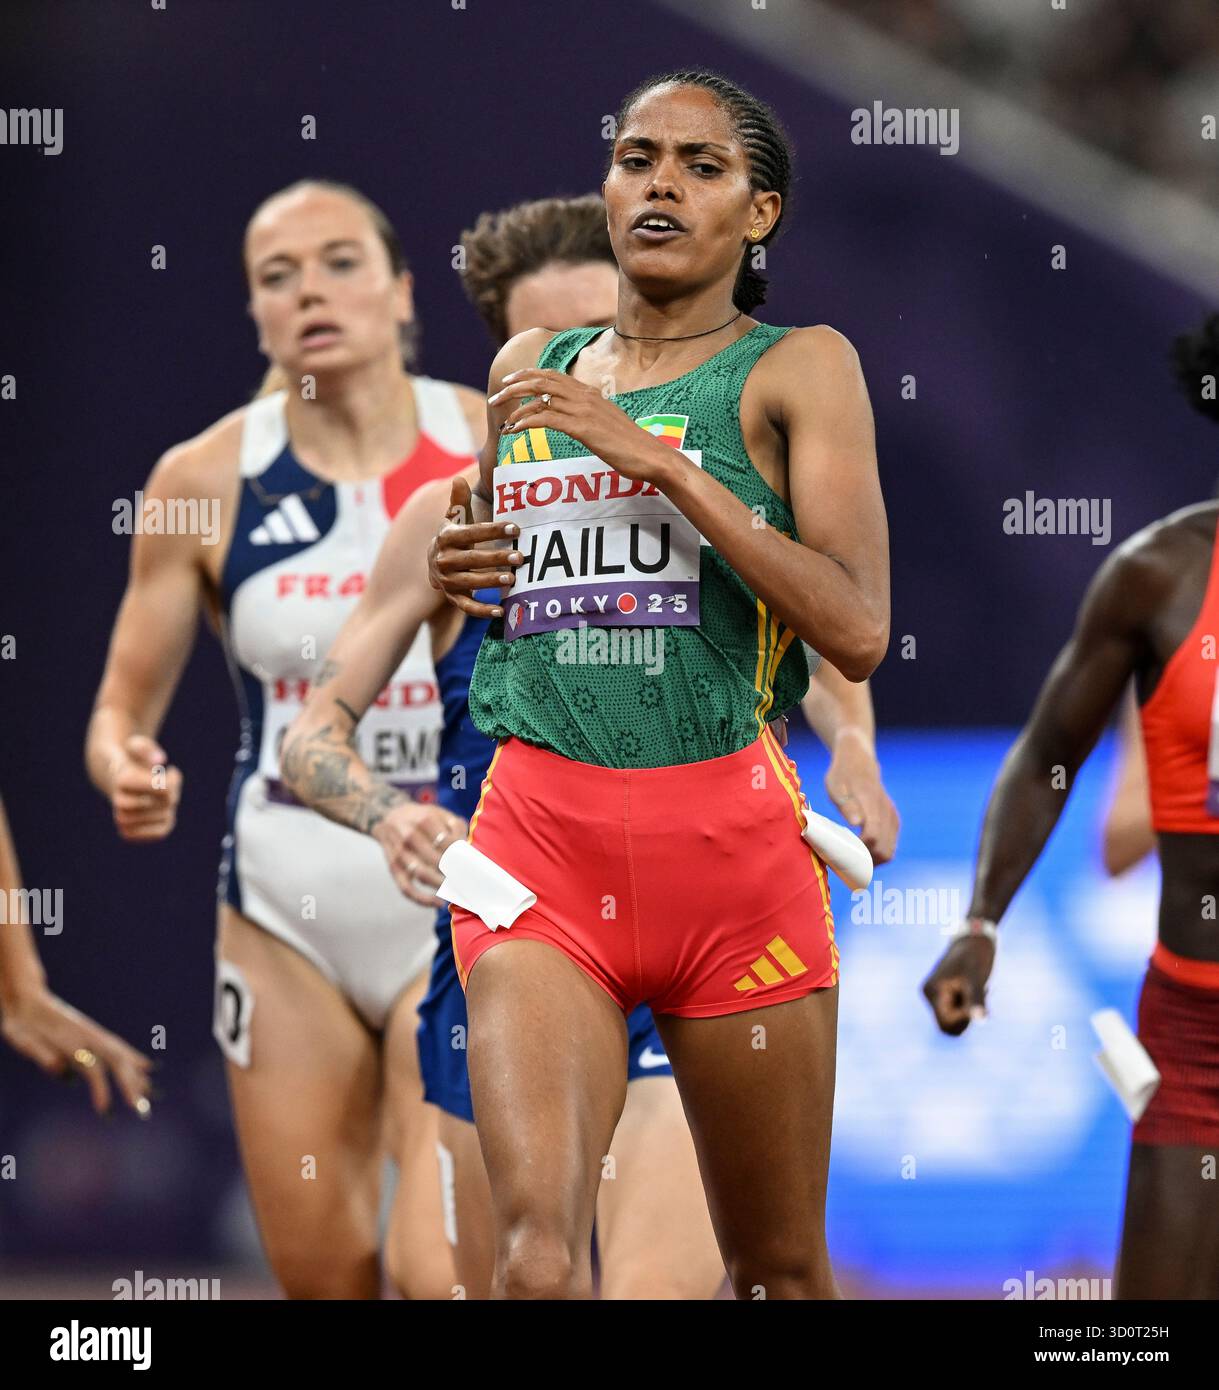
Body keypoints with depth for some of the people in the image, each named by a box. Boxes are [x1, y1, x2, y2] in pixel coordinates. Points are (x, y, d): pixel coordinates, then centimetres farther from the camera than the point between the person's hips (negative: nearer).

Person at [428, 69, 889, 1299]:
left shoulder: (798, 368, 2)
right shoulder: (527, 369, 15)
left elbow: (857, 631, -11)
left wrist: (654, 456, -14)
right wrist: (449, 567, 6)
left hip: (730, 839, -2)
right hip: (539, 838, 2)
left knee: (780, 1271, 9)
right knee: (535, 1251, -20)